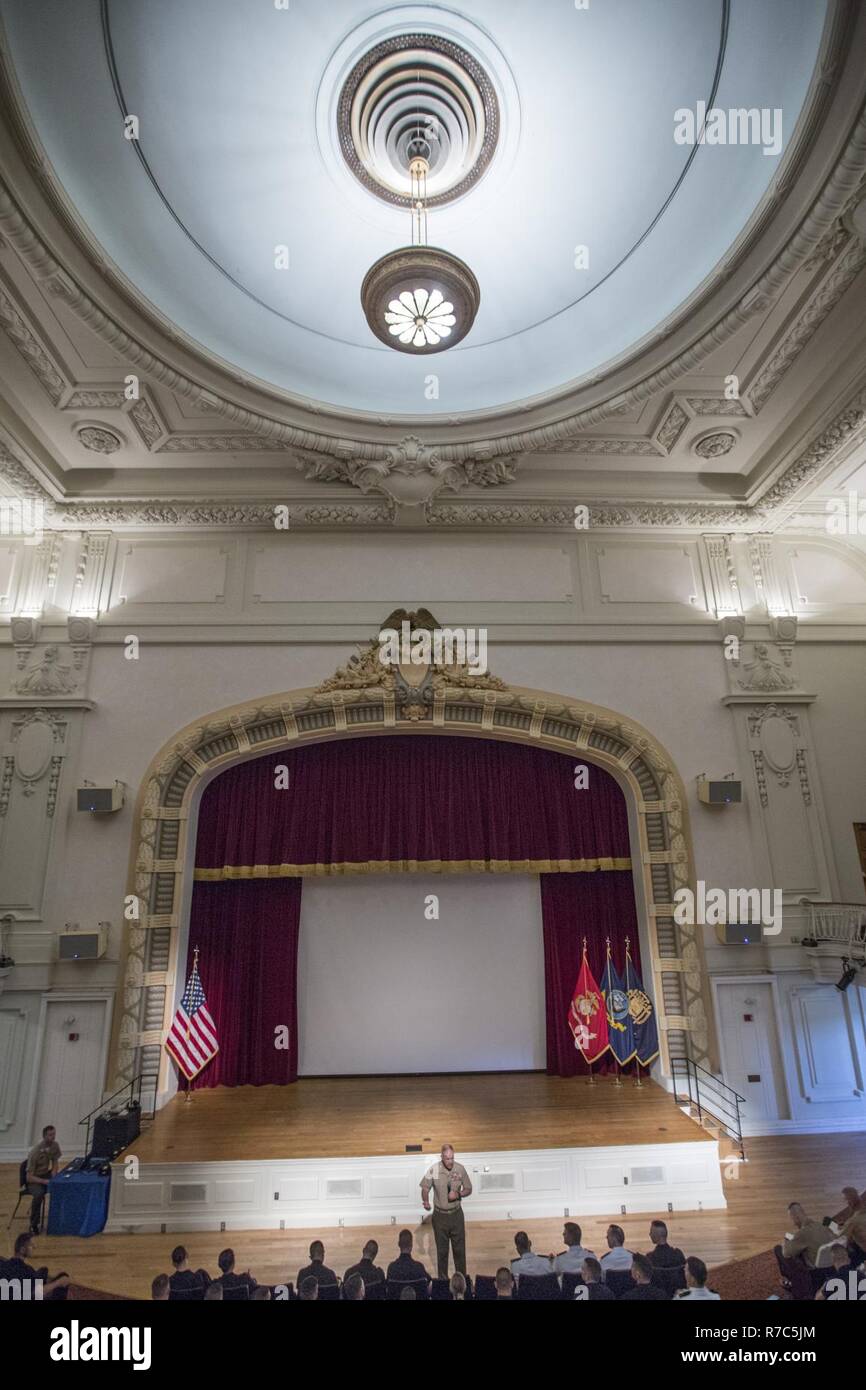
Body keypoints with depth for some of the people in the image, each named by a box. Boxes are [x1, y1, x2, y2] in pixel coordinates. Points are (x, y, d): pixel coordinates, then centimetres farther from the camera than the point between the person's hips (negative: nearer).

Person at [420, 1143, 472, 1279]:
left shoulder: (460, 1169, -13)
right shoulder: (433, 1170, -17)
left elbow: (469, 1190, -1)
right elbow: (425, 1188, -5)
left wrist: (458, 1194, -20)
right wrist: (426, 1202, -24)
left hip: (456, 1214, 1)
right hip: (440, 1215, -1)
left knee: (459, 1248, 11)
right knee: (441, 1250, 13)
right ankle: (443, 1280, 32)